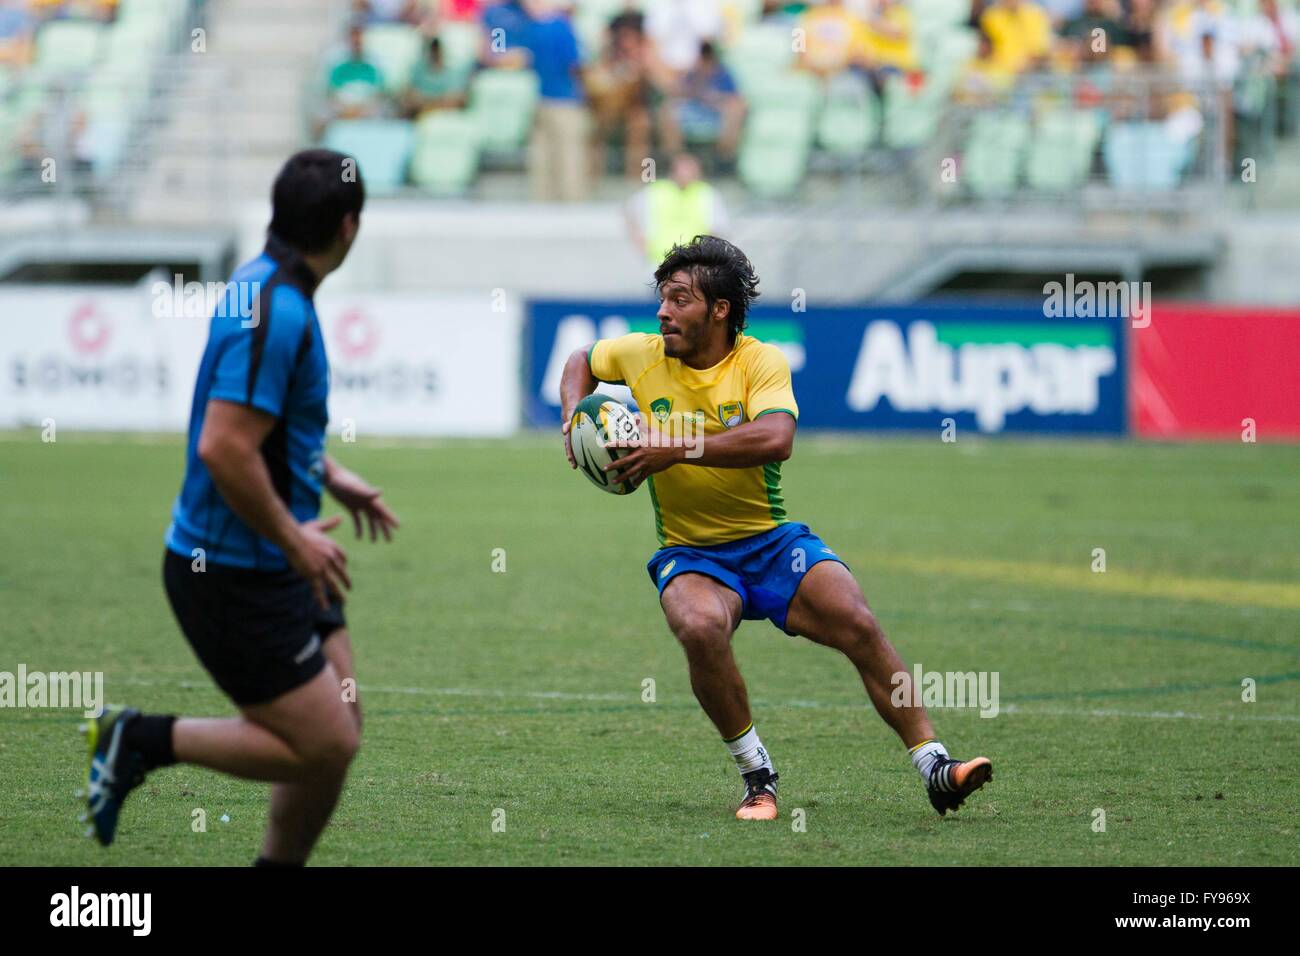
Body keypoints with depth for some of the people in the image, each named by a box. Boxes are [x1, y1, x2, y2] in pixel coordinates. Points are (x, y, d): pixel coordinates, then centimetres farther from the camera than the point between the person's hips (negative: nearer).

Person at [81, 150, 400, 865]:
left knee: (338, 729, 12)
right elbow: (225, 449, -29)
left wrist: (330, 475, 22)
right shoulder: (275, 314, -24)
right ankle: (142, 741, 1)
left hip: (275, 565, 10)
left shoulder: (267, 287, 8)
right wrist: (293, 539, -20)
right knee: (321, 747, -7)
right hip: (236, 581, -10)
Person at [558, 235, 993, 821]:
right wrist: (575, 421, 3)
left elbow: (776, 439, -30)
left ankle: (934, 769, -14)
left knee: (859, 626, -22)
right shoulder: (641, 355, 1)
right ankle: (756, 777, -16)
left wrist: (673, 451, -30)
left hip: (772, 540, -1)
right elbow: (581, 363, 24)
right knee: (701, 628, -34)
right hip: (690, 555, 1)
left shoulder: (760, 361, -10)